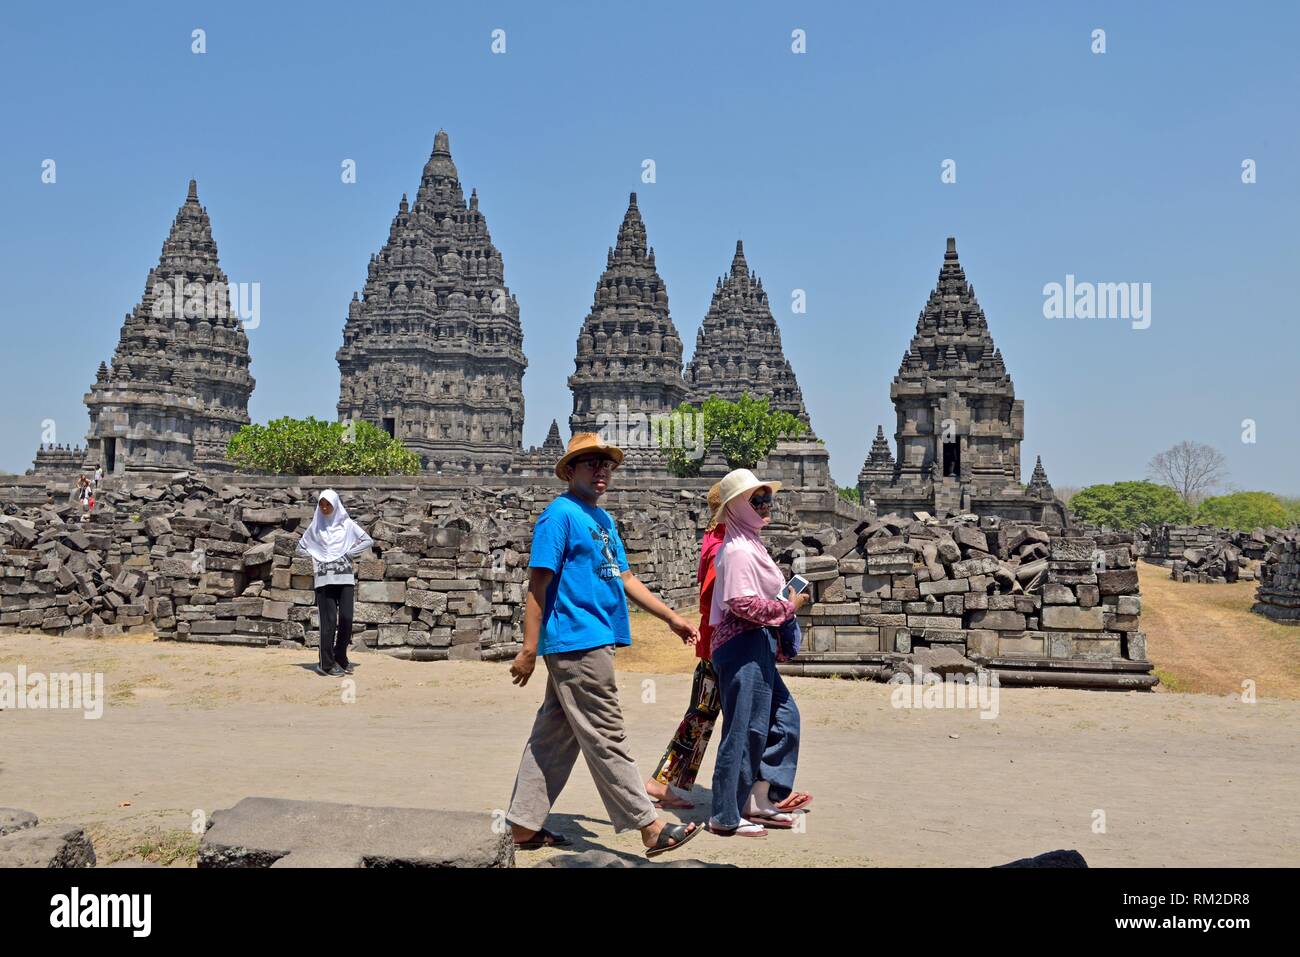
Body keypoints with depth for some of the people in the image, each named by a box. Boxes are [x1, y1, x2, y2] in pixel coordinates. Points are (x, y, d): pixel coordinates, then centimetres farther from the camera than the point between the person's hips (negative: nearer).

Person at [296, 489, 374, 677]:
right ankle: (327, 663, 1)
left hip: (345, 577, 0)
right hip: (324, 579, 0)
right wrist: (313, 559, 5)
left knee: (346, 618, -6)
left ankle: (340, 657, 11)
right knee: (329, 621, -4)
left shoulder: (346, 524, 7)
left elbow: (368, 540, 5)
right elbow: (301, 547, 21)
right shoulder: (315, 526, 11)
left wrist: (350, 553, -3)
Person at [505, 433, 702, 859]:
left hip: (594, 641, 9)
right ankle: (650, 827, 3)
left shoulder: (603, 519, 18)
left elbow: (626, 578, 20)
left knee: (555, 735, 13)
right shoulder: (560, 514, -9)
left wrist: (672, 618, 15)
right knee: (607, 738, -3)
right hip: (577, 642, -9)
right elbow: (538, 583, -12)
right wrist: (529, 649, -16)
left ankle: (524, 825, 21)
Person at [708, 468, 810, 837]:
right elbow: (743, 604, -23)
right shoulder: (738, 550, -16)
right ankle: (727, 817, 10)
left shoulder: (750, 545, 15)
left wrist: (785, 601, 9)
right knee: (745, 728, -2)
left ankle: (760, 800, 24)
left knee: (784, 716, 16)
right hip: (743, 644, -10)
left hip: (757, 644, 10)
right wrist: (787, 607, -12)